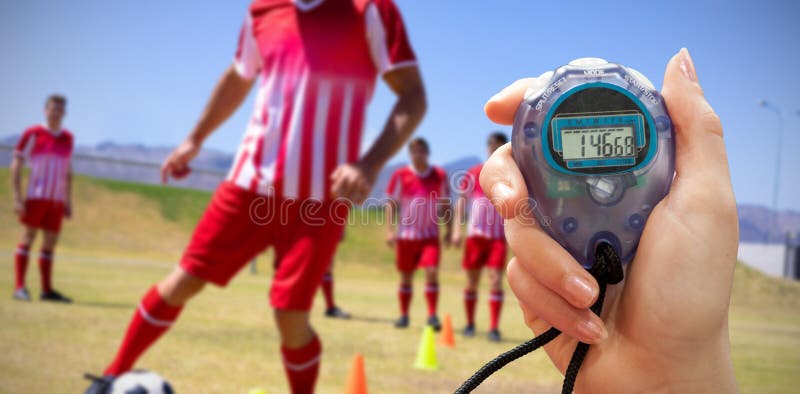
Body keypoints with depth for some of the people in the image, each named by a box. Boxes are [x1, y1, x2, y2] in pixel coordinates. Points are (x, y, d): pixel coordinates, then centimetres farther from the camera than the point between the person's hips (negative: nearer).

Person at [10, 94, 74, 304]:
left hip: (57, 199, 5)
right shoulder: (33, 134, -2)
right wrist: (17, 197, -11)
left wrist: (68, 201, 17)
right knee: (29, 237, -6)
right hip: (36, 195, -5)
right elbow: (16, 165, -3)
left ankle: (47, 290, 11)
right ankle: (19, 287, -2)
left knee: (51, 242, 6)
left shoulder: (68, 138, 13)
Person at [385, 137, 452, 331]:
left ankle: (432, 315, -6)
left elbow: (446, 204, 10)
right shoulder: (400, 175, -2)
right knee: (406, 276, 8)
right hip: (406, 234, 0)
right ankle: (403, 315, 20)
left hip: (430, 235, 0)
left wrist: (448, 230, 5)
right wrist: (390, 230, -7)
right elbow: (391, 203, 0)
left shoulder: (440, 175, 2)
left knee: (432, 272, -13)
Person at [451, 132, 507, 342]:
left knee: (496, 280, -10)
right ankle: (470, 324, 20)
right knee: (472, 281, 7)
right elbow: (461, 201, 6)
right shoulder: (474, 173, 5)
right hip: (475, 234, 1)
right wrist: (457, 229, -2)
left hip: (499, 236, -1)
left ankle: (494, 328, -4)